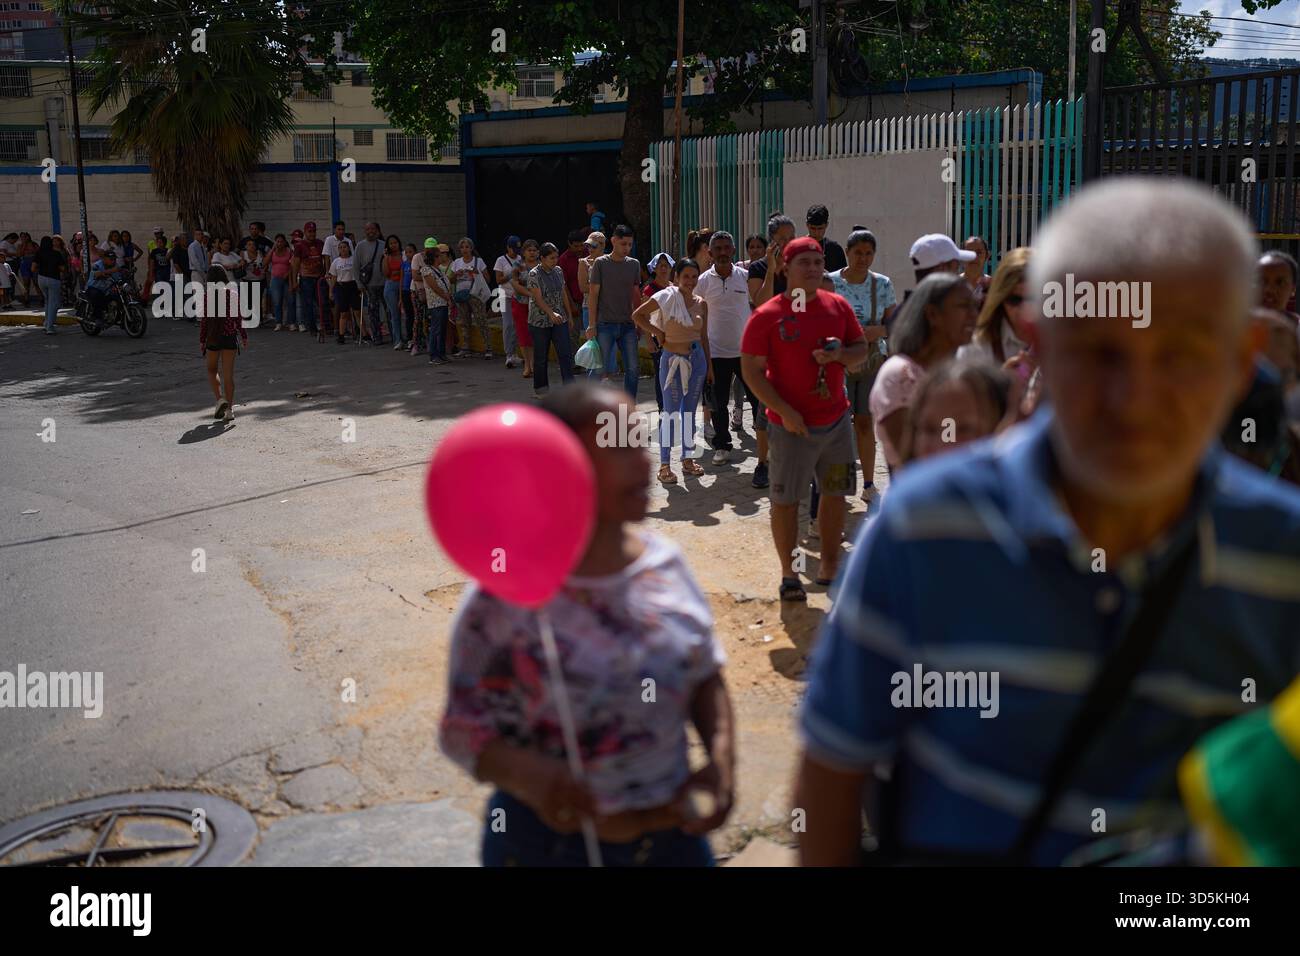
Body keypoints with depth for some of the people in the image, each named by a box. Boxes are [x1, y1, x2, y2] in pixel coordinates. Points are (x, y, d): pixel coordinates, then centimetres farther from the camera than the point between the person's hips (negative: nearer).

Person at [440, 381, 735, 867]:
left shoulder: (664, 562, -4)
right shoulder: (506, 595, -19)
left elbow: (705, 674, 7)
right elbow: (463, 727, -13)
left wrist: (721, 754, -8)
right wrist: (529, 775, -29)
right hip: (555, 841, -4)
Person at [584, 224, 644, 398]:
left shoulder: (634, 264, 9)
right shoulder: (601, 263, -2)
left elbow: (636, 295, 14)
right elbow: (593, 294, -3)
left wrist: (639, 323, 11)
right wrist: (592, 325, -8)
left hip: (628, 325, 4)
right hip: (605, 324, -4)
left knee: (633, 368, 1)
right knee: (599, 368, -5)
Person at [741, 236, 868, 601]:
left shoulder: (838, 306, 5)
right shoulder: (767, 316, -10)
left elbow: (861, 349, 12)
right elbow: (751, 370, -12)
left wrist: (840, 354, -12)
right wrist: (785, 412, -19)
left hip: (836, 421, 5)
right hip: (792, 426, -5)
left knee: (835, 495, 12)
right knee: (786, 499, 3)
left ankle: (830, 570, 27)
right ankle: (789, 574, 17)